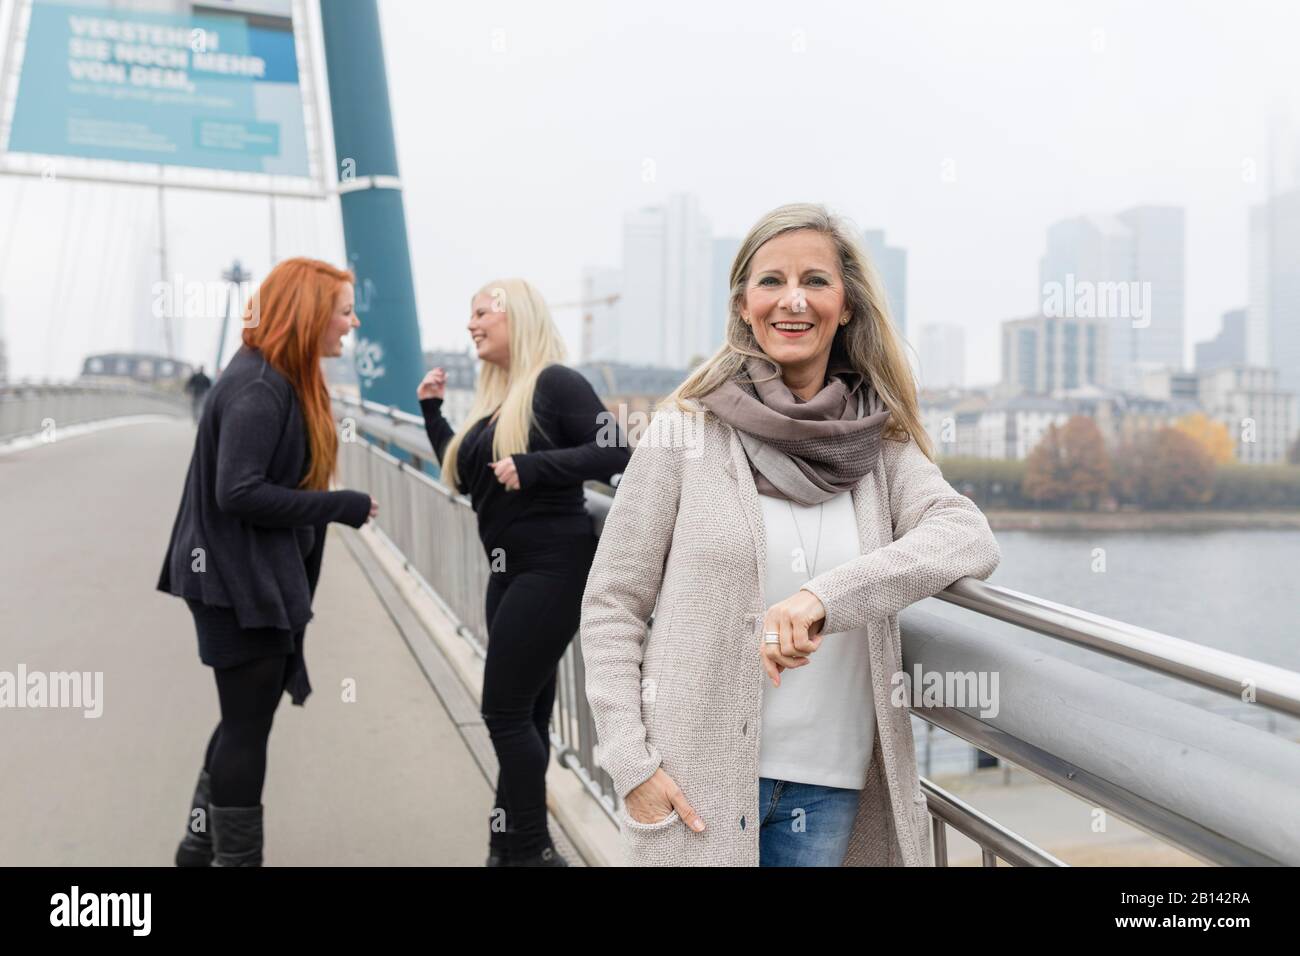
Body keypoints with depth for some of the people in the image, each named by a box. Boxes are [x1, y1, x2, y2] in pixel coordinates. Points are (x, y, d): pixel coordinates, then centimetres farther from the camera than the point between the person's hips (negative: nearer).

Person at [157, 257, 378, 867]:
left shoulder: (283, 379, 11)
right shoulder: (257, 388, -19)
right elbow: (238, 492, -26)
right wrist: (343, 507, -21)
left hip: (259, 578, 10)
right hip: (240, 583, -10)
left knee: (246, 719, 18)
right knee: (247, 724, 2)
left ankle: (201, 846, 32)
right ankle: (234, 856, 16)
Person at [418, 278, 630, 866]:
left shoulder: (555, 382, -11)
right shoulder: (494, 397, 14)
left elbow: (616, 454, -21)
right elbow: (465, 477, 19)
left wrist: (533, 466, -28)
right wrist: (431, 409, 14)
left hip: (553, 568, -9)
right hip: (510, 571, 9)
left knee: (504, 709, -6)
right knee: (525, 711, 15)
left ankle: (532, 851, 7)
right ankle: (512, 845, 26)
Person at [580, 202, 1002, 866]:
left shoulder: (882, 444, 3)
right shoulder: (687, 431, -5)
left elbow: (971, 537, -14)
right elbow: (611, 604, -4)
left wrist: (827, 596, -29)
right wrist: (630, 762, -11)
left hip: (829, 784, 2)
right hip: (697, 780, -2)